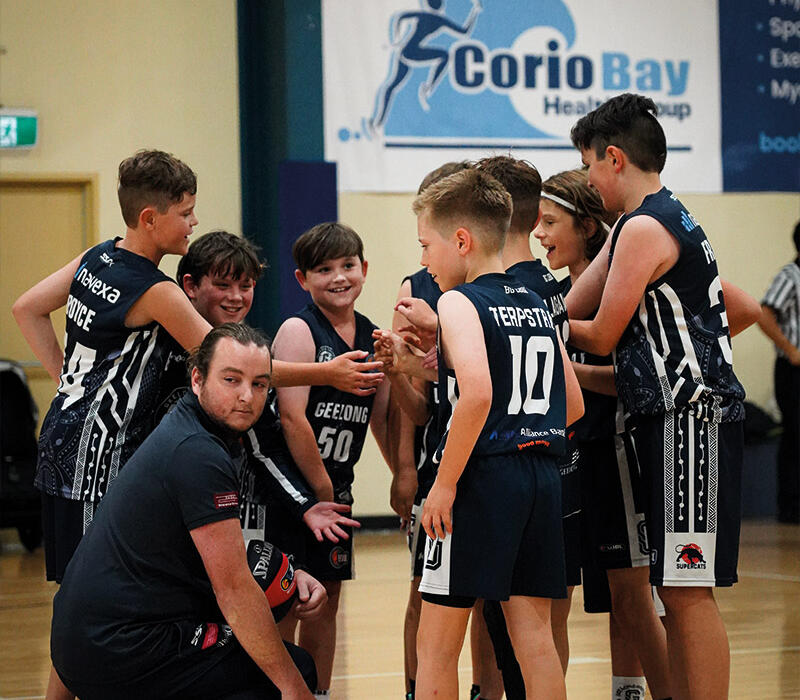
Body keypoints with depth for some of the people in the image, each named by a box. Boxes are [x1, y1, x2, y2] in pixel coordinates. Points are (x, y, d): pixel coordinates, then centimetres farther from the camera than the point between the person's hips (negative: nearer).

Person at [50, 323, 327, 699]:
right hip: (120, 651, -10)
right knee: (298, 668, -5)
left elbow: (227, 556, 27)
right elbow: (234, 590, -18)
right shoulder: (199, 455, -19)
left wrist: (289, 575, 10)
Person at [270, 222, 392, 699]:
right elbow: (293, 419, -19)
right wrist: (322, 491, -15)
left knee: (327, 597, 13)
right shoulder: (299, 331, -13)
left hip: (336, 489, 7)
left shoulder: (374, 338, 7)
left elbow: (383, 419, 15)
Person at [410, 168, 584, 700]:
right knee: (534, 633, 8)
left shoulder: (459, 302, -8)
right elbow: (573, 406, 17)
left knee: (438, 641, 2)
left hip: (481, 477, -7)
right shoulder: (536, 305, 14)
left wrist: (444, 484, -18)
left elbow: (478, 393, -23)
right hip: (542, 475, 7)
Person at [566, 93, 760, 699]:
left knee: (688, 591, -9)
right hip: (676, 418, 10)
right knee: (677, 591, 12)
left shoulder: (643, 229, -12)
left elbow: (601, 336, -8)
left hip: (690, 419, -10)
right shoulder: (674, 220, 18)